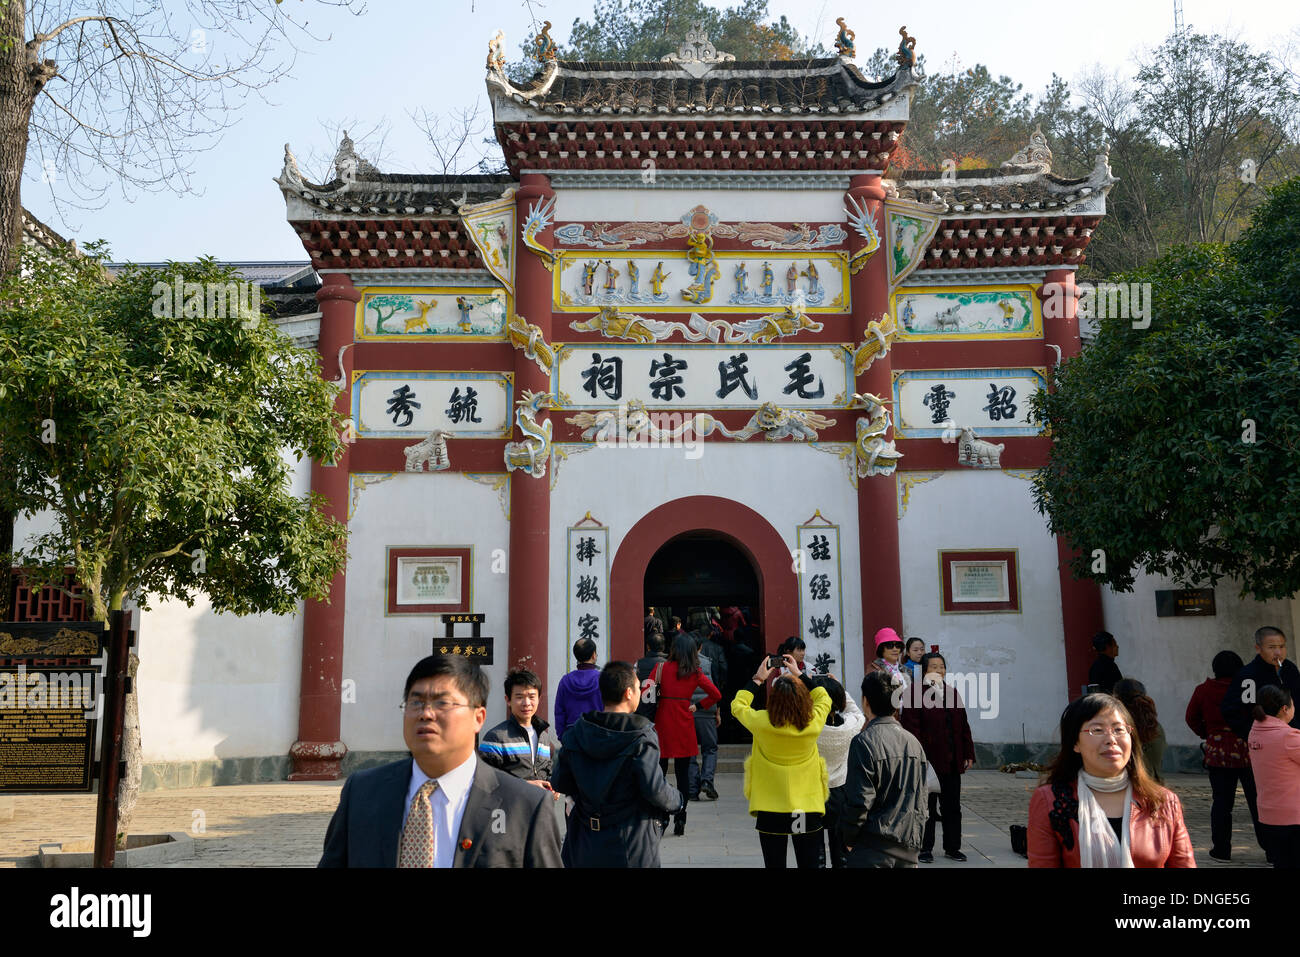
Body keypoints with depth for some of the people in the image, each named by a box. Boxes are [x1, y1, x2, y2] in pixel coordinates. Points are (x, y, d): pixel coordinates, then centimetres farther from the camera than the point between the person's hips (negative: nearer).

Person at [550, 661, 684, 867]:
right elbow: (654, 789, -19)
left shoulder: (576, 732, -2)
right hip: (632, 847, -4)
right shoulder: (642, 737, -16)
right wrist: (678, 800, 1)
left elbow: (559, 783, 2)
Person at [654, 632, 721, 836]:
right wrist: (697, 706, 9)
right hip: (684, 726, 2)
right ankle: (680, 820, 8)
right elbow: (716, 695, 4)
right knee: (683, 773, 7)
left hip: (663, 723, -2)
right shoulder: (696, 673, 1)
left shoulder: (663, 667, -5)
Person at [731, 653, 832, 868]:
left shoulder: (762, 723, -16)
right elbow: (824, 699, 12)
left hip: (771, 811, -1)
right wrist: (799, 674, 16)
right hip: (808, 809, 1)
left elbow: (738, 705, 6)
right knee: (809, 864, 13)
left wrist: (758, 679, 13)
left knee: (775, 862, 11)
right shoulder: (813, 723, -12)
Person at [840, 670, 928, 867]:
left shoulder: (865, 742, -14)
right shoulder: (913, 741, 8)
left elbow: (859, 800, -15)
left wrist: (848, 839, -2)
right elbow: (920, 798, 14)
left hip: (873, 849, -7)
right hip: (908, 848, 7)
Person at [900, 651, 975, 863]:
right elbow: (911, 728, -14)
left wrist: (968, 754, 10)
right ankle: (925, 849, 15)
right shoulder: (915, 692, -9)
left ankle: (952, 847, 25)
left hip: (952, 763, 6)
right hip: (928, 762, -6)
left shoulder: (952, 692, 12)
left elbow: (963, 727, 15)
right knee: (926, 807, 5)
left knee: (952, 807, 13)